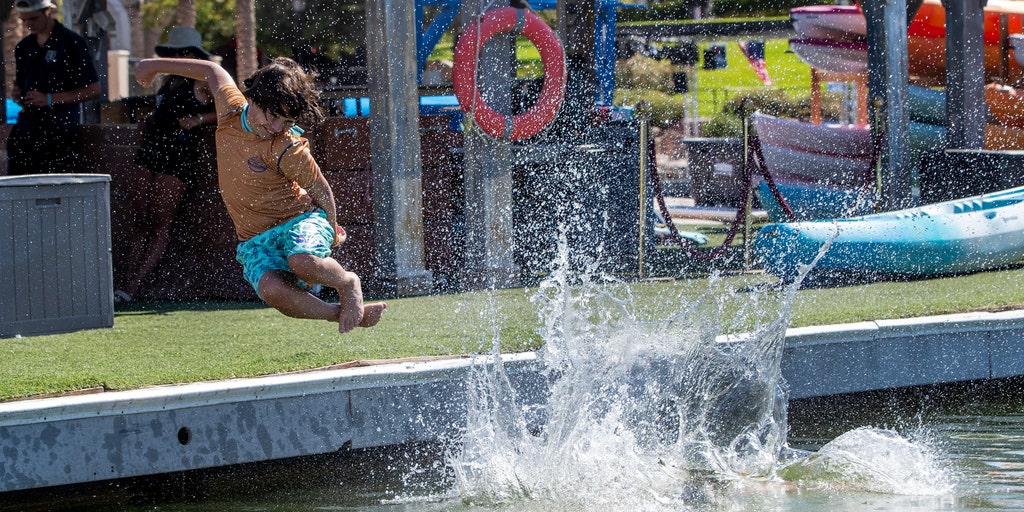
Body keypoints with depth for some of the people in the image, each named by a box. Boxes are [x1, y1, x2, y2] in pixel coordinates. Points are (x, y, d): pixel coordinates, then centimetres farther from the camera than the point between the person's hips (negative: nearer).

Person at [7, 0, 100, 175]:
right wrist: (16, 93, 1)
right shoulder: (23, 47, 15)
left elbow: (93, 90, -5)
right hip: (25, 131, 6)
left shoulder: (72, 43, -4)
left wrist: (50, 99, -14)